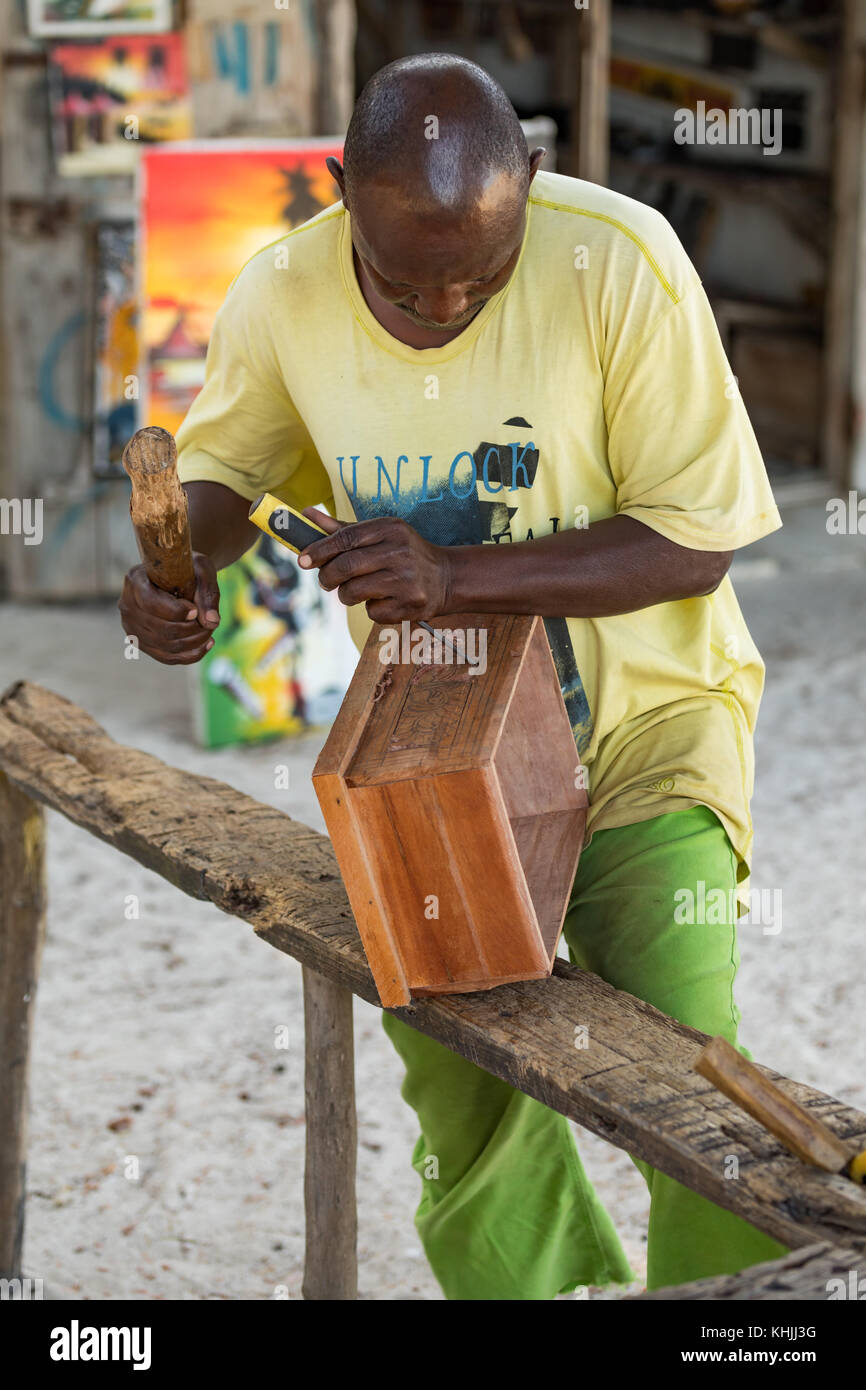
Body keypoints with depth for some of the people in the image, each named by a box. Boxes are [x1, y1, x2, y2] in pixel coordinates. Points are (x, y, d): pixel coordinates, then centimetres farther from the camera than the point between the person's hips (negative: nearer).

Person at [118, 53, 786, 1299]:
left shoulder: (620, 261, -23)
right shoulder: (282, 297, -13)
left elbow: (696, 540, -20)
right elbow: (222, 466, 7)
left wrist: (455, 572, -31)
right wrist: (177, 566, -17)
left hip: (643, 718, -3)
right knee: (464, 1095, 11)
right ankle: (553, 1288, 38)